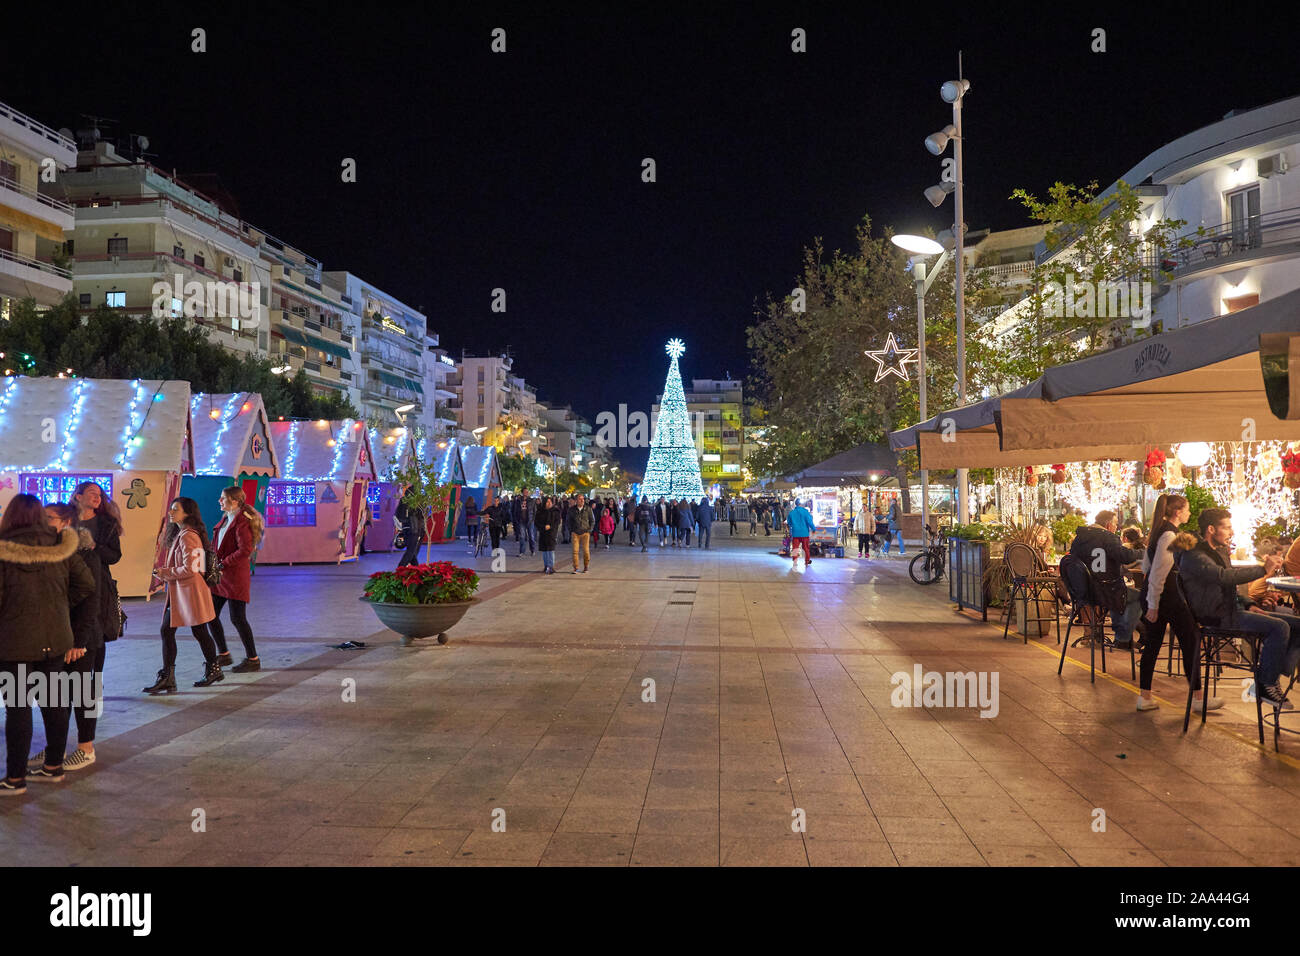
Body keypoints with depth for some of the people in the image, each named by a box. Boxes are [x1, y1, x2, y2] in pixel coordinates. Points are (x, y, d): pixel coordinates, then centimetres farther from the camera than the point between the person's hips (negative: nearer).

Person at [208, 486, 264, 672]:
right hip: (220, 575, 9)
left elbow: (245, 550, -23)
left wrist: (222, 564, -19)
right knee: (211, 614, 11)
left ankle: (253, 659, 7)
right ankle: (223, 654, 26)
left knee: (237, 618, -5)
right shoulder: (225, 519, 13)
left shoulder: (242, 521, -15)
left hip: (236, 575, -9)